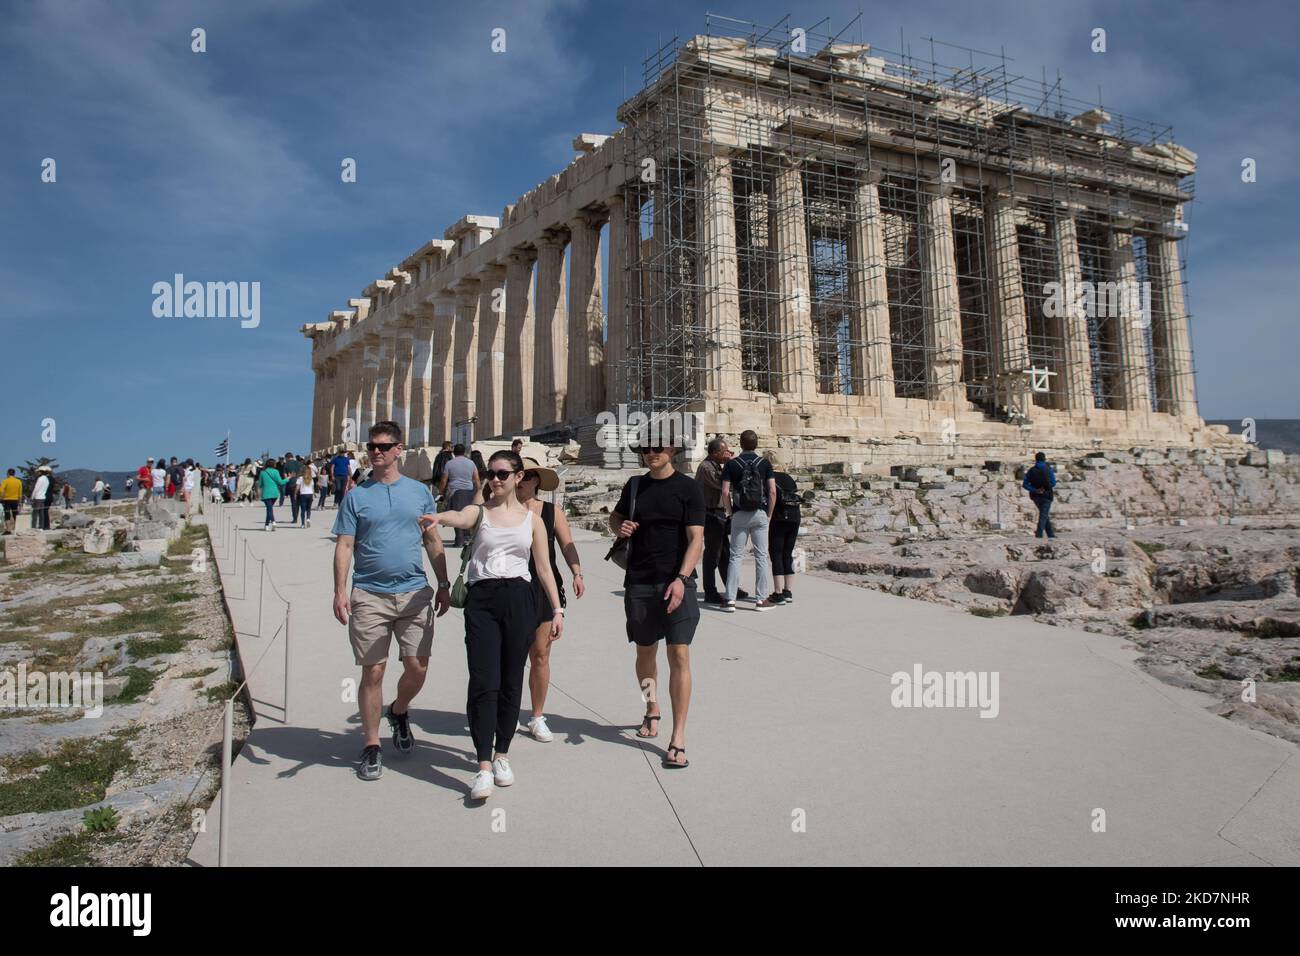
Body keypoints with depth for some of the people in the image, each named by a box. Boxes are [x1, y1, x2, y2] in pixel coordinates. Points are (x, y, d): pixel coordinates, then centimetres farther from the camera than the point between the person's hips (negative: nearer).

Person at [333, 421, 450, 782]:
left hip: (414, 593, 2)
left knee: (417, 668, 2)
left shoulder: (419, 491, 8)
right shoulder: (356, 496, 3)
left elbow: (433, 541, 13)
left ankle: (399, 711, 34)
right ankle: (371, 746, 16)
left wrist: (444, 584, 9)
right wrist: (340, 591, -11)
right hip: (369, 596, -1)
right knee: (373, 672, 1)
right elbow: (344, 546, 0)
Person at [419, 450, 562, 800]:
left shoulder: (531, 518, 10)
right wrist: (440, 518, -44)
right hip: (482, 599, -2)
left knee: (511, 682, 8)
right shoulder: (479, 511, 5)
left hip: (519, 599, 2)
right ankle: (484, 767, -5)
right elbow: (460, 518, -21)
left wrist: (557, 608, 6)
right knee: (484, 683, -9)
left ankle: (501, 755, 24)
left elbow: (544, 567, 11)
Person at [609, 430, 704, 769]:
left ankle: (678, 738, -3)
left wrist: (681, 579, -21)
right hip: (638, 582, 4)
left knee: (679, 656, -9)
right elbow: (615, 516, 24)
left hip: (677, 583, -4)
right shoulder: (635, 485, 9)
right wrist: (619, 527, -1)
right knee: (645, 651, 15)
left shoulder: (688, 488, -3)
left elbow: (696, 539, -8)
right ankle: (652, 711, 39)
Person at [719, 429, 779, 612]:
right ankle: (762, 599, 8)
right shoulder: (765, 464, 1)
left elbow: (725, 492, -6)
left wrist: (730, 513, 5)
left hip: (739, 514, 0)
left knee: (736, 556, 4)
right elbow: (772, 491, -4)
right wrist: (769, 514, 6)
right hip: (760, 514, 0)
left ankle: (730, 600, 2)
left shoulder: (731, 464, -1)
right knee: (761, 556, 6)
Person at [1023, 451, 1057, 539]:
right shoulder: (1048, 469, -4)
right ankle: (1039, 534, -12)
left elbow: (1025, 484, -6)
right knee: (1044, 516, -1)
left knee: (1045, 515, 17)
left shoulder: (1031, 470, 3)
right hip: (1046, 495, -4)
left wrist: (1035, 490, -12)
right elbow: (1053, 483, -9)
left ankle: (1051, 534, 21)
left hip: (1035, 496, 4)